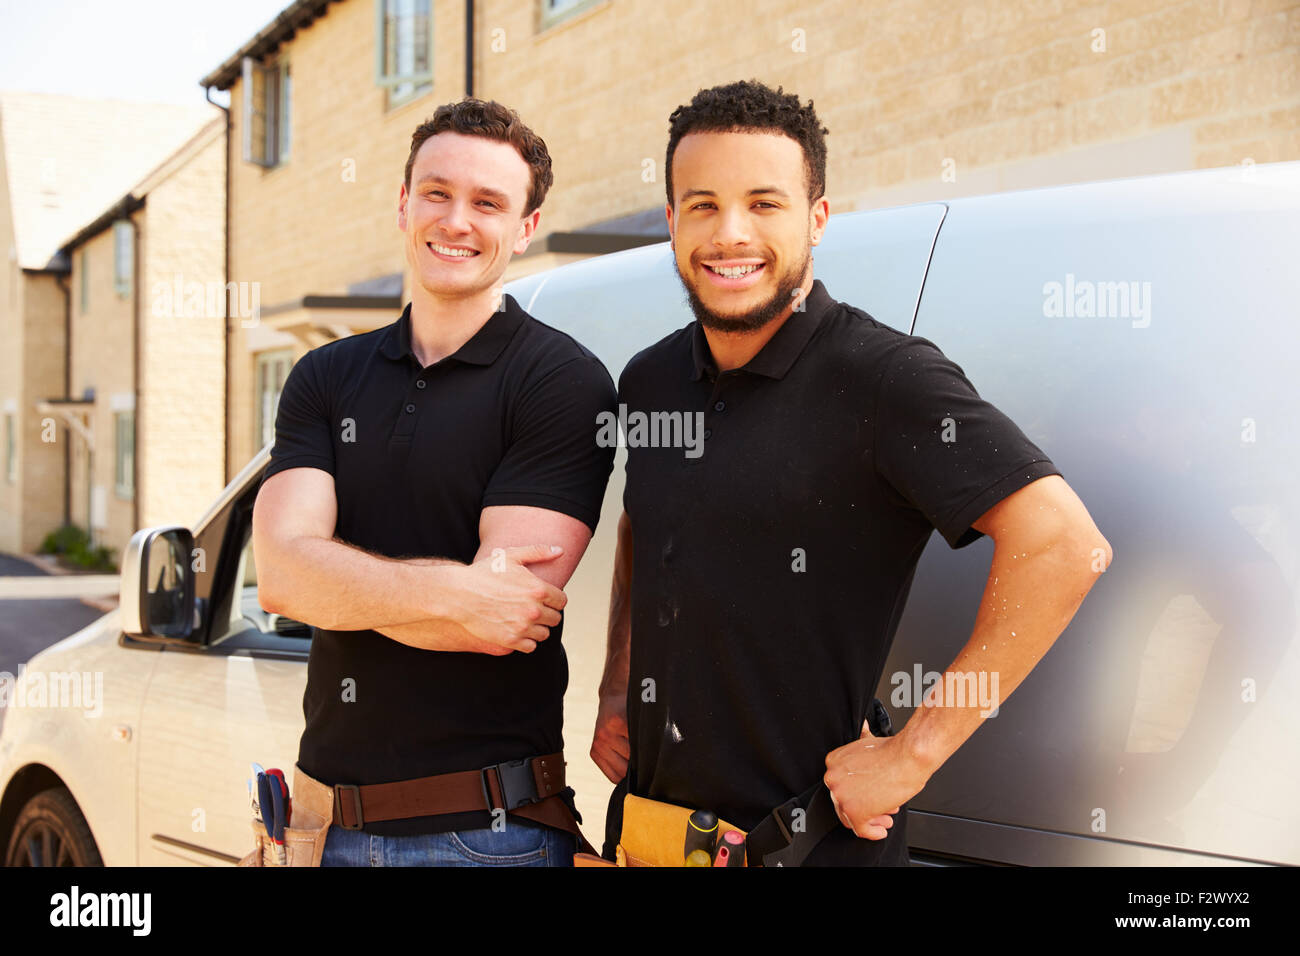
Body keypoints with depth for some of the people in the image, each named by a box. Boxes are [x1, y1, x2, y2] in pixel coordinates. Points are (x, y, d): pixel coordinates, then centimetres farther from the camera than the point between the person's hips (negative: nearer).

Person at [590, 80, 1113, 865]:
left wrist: (912, 755, -22)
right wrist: (616, 695, 12)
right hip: (645, 818, 7)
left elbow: (1066, 545, -25)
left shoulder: (883, 377, -16)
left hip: (811, 838, -6)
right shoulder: (649, 382, 6)